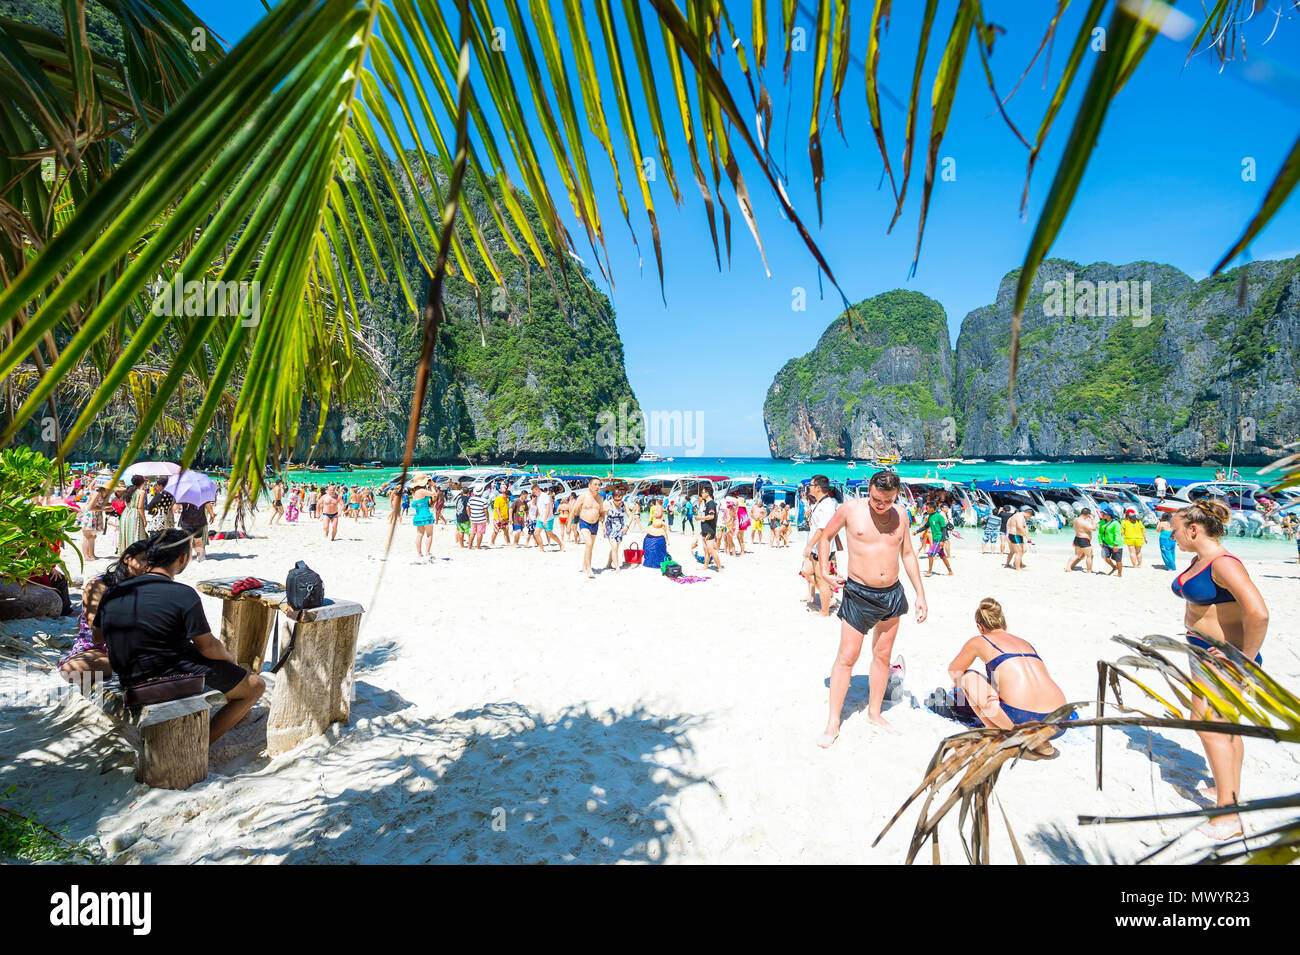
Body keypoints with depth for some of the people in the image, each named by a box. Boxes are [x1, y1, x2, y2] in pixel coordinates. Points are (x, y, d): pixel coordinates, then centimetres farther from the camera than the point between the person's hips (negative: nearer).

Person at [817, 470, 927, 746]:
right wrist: (824, 571, -3)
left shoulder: (900, 514, 2)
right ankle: (833, 723, 4)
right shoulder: (850, 508, -9)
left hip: (892, 594, 4)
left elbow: (908, 554, 12)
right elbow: (826, 535, 6)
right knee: (846, 657, -4)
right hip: (858, 594, -4)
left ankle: (874, 712, 28)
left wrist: (921, 595, 11)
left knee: (882, 656, 13)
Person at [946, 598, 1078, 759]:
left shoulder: (979, 641, 12)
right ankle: (1040, 743, 12)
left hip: (1023, 720, -6)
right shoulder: (1025, 643, 27)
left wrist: (962, 685, 51)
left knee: (968, 677, 15)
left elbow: (953, 671, 28)